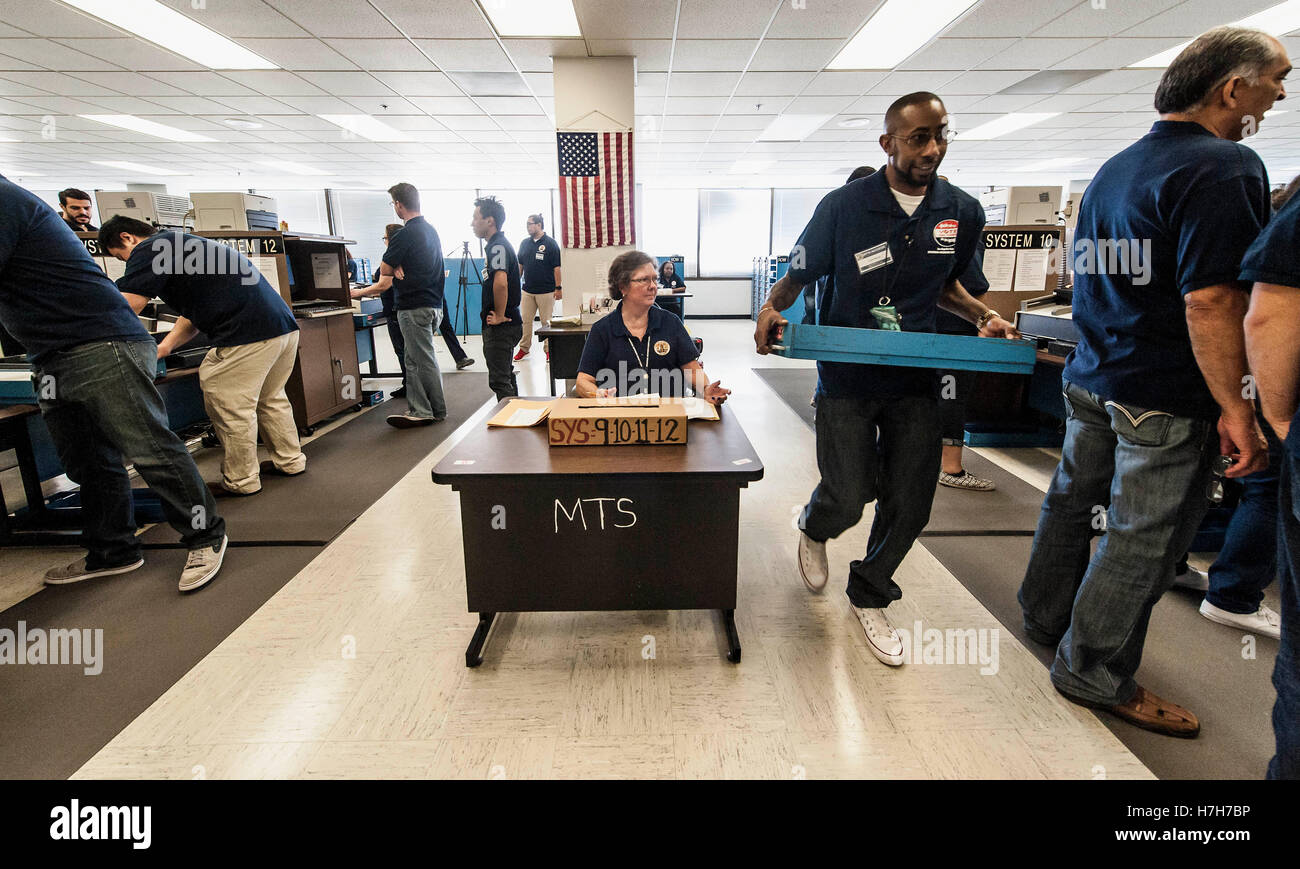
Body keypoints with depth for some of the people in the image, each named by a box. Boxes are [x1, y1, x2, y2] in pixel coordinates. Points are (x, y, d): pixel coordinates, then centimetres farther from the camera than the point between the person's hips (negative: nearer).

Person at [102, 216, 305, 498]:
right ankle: (290, 461, 33)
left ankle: (241, 482, 12)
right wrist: (161, 349, 26)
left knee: (229, 410, 2)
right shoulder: (188, 245, 30)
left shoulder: (149, 249, 0)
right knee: (269, 399, 23)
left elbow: (126, 308, -6)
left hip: (249, 334, -10)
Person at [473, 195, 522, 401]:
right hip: (507, 324, 11)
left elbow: (500, 282, -33)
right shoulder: (497, 244, 16)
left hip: (501, 327, -11)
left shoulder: (498, 246, -17)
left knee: (499, 381, -6)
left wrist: (499, 316, -23)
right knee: (506, 375, 20)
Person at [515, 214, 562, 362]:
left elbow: (557, 267, -7)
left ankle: (548, 350, 11)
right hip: (527, 290, 5)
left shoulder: (551, 243, -4)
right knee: (525, 320, 6)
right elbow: (520, 265, 18)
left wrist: (558, 288, -11)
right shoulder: (524, 243, 11)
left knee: (547, 322, 1)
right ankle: (524, 348, 17)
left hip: (546, 291, -5)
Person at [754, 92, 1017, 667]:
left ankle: (870, 595, 31)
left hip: (916, 379, 4)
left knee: (910, 503, 6)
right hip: (847, 376, -3)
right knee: (850, 498, -5)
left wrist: (982, 315, 1)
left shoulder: (963, 213, 3)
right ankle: (814, 528, 35)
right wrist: (773, 308, -22)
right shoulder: (844, 206, -8)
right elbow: (798, 276, -1)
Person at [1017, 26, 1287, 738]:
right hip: (1165, 398, -8)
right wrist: (1235, 407, -17)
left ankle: (1046, 615, 36)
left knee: (1071, 501, 18)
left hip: (1092, 378, 9)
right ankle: (1094, 671, 16)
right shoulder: (1225, 167, -14)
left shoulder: (1112, 171, 12)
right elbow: (1210, 300, -22)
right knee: (1144, 538, 3)